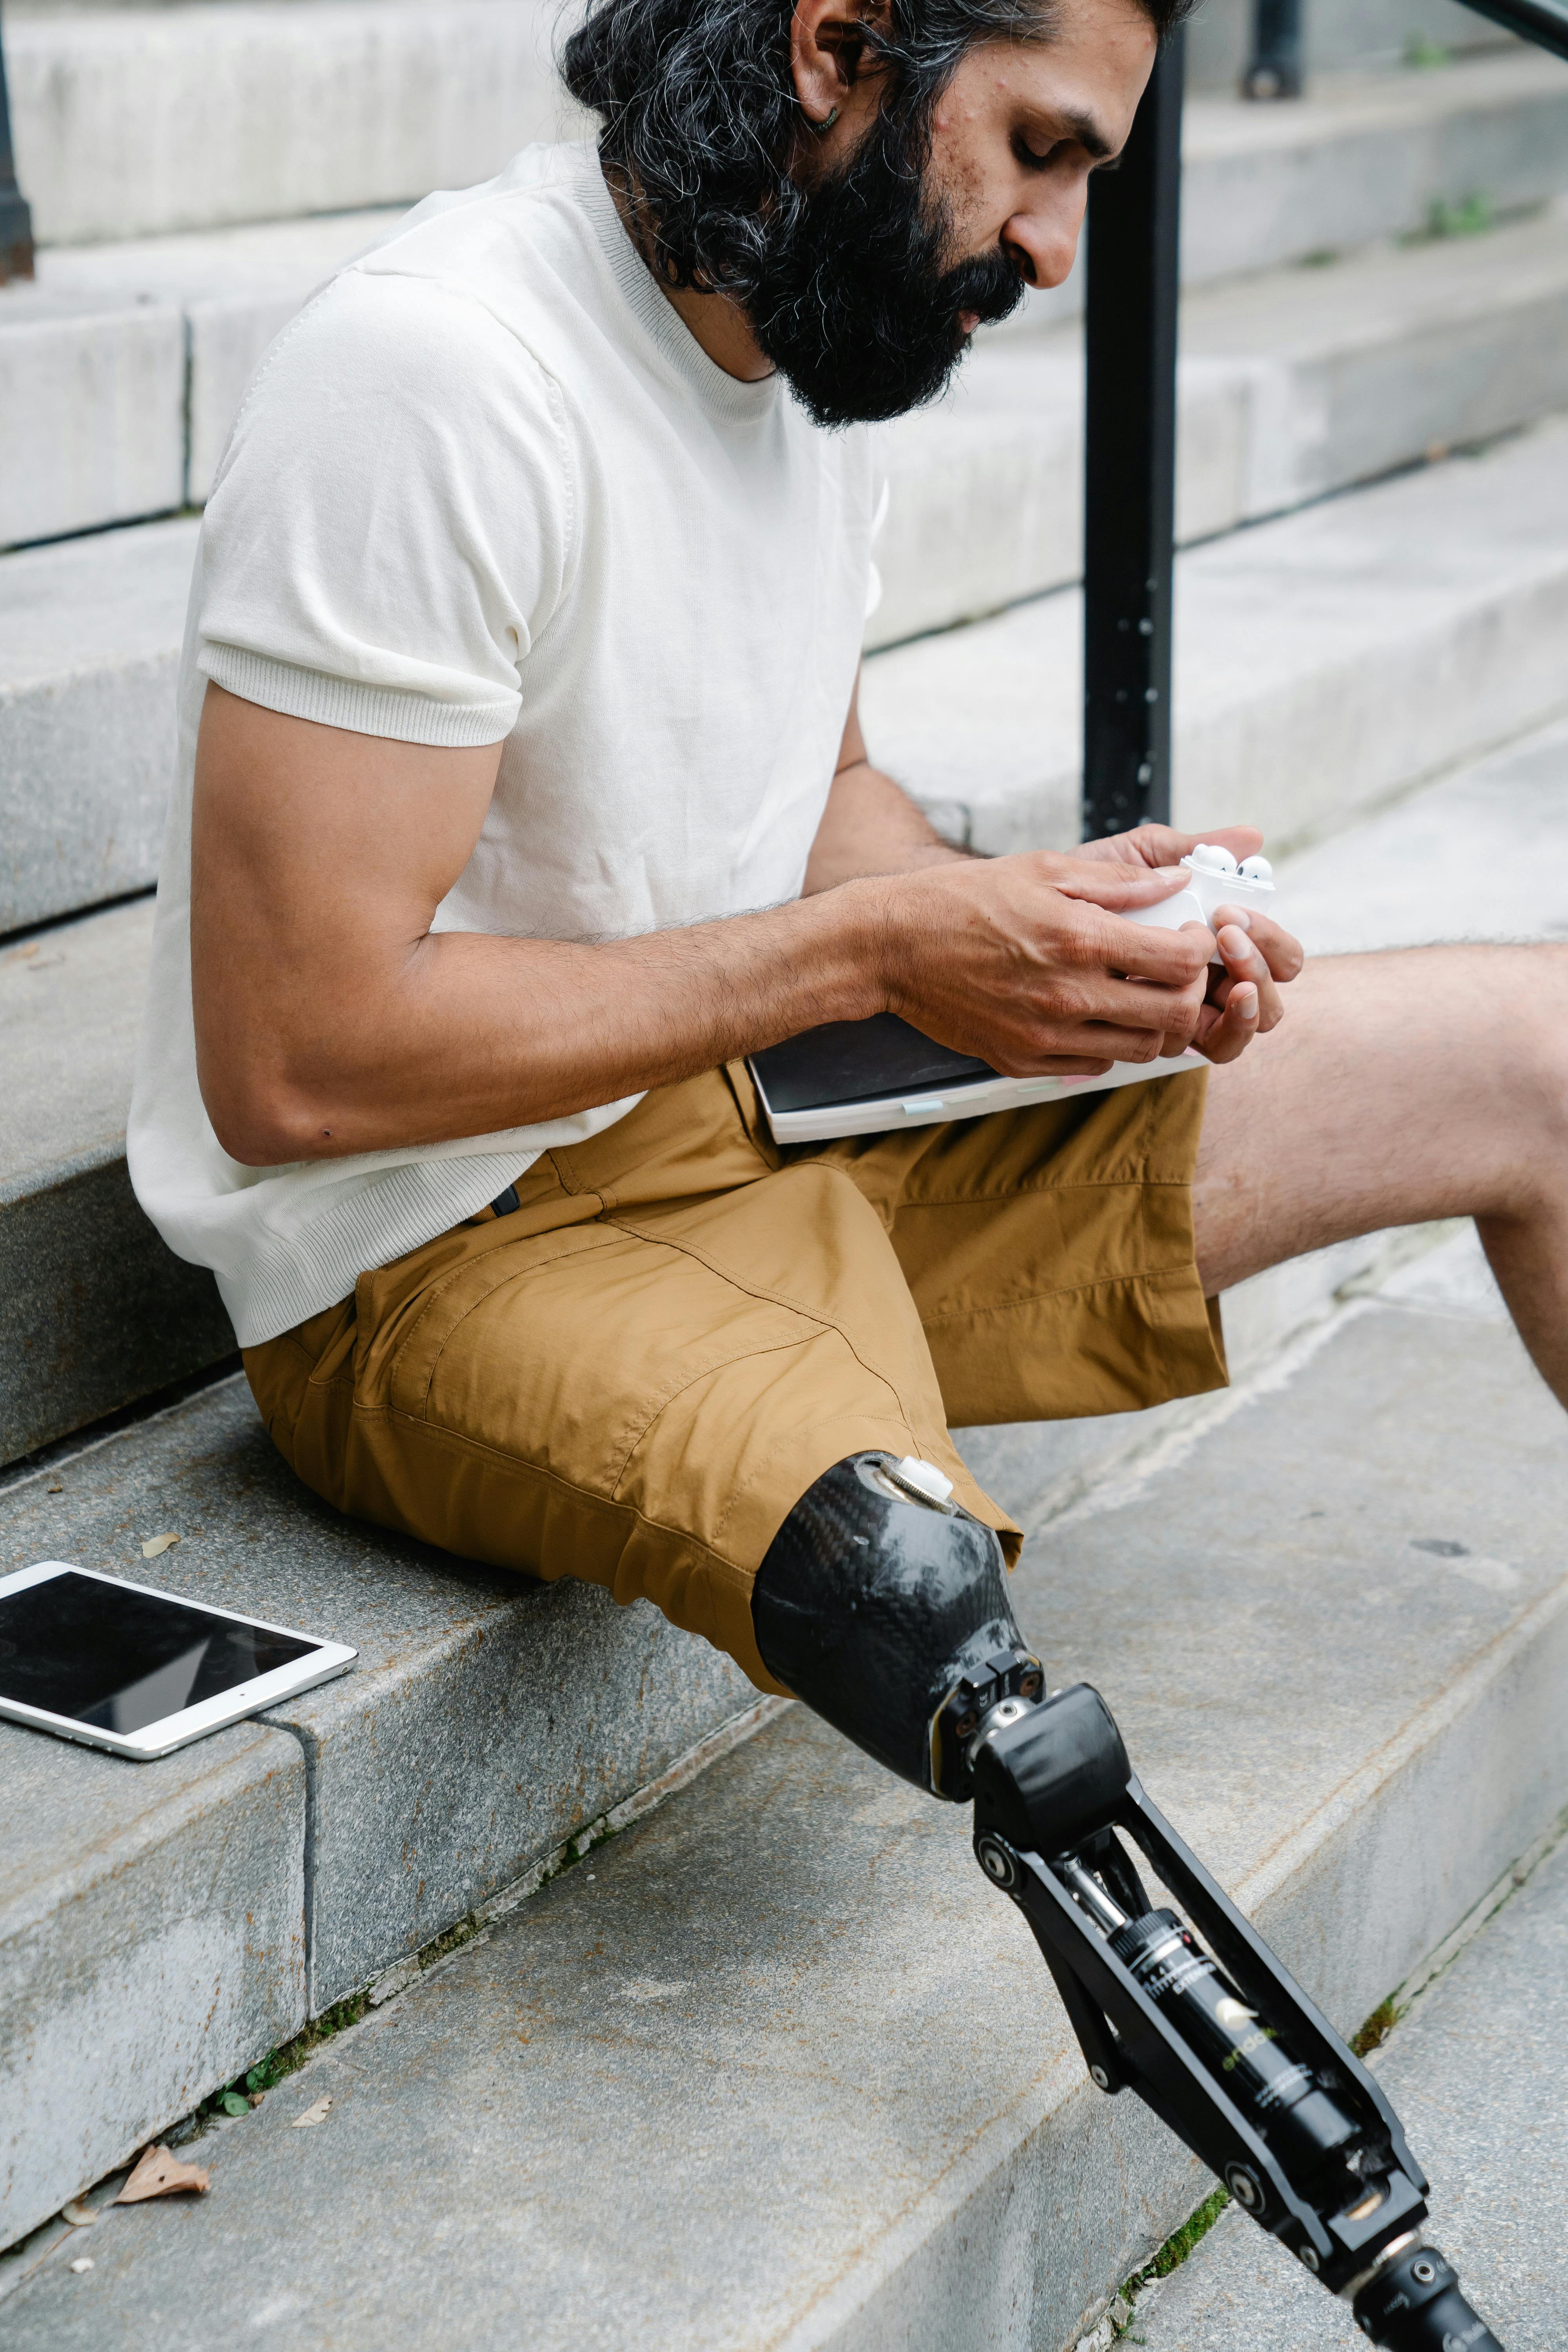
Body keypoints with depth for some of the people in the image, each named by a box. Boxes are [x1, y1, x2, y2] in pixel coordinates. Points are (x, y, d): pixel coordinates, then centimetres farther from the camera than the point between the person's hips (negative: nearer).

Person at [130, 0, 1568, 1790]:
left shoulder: (809, 354, 7)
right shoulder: (433, 379, -22)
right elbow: (293, 1066, -25)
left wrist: (1043, 920, -2)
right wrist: (875, 953, -20)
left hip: (776, 1110, 9)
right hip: (442, 1252, -8)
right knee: (904, 1569, -41)